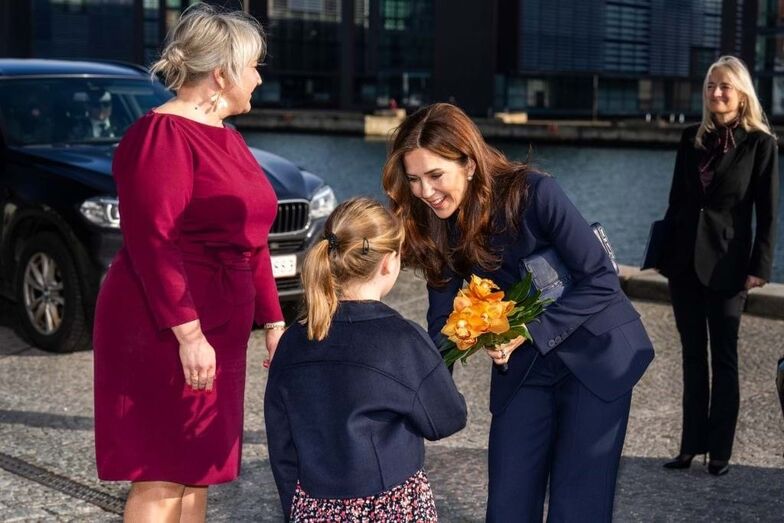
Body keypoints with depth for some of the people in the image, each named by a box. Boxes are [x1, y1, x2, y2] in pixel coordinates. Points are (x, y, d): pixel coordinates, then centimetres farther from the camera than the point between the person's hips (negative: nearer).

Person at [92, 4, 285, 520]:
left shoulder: (227, 139, 17)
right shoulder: (162, 135, -13)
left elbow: (251, 243, 20)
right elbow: (151, 242, -21)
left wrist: (273, 322, 17)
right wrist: (188, 333, -25)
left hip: (216, 332, 9)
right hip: (165, 334, -9)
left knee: (197, 473, 13)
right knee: (162, 479, -5)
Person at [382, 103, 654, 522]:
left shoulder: (533, 194, -23)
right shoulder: (438, 229, -7)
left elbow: (600, 281, -19)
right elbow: (443, 324, -6)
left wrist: (530, 331, -24)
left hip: (598, 353, -5)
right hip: (522, 366, 5)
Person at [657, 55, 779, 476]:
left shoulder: (760, 143, -5)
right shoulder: (692, 138, 8)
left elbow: (768, 212, -6)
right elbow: (676, 199, 12)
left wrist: (760, 267, -10)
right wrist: (664, 251, 8)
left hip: (725, 264, -4)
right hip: (684, 261, 5)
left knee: (723, 358, 5)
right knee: (693, 356, 11)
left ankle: (720, 450, 13)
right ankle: (691, 444, 18)